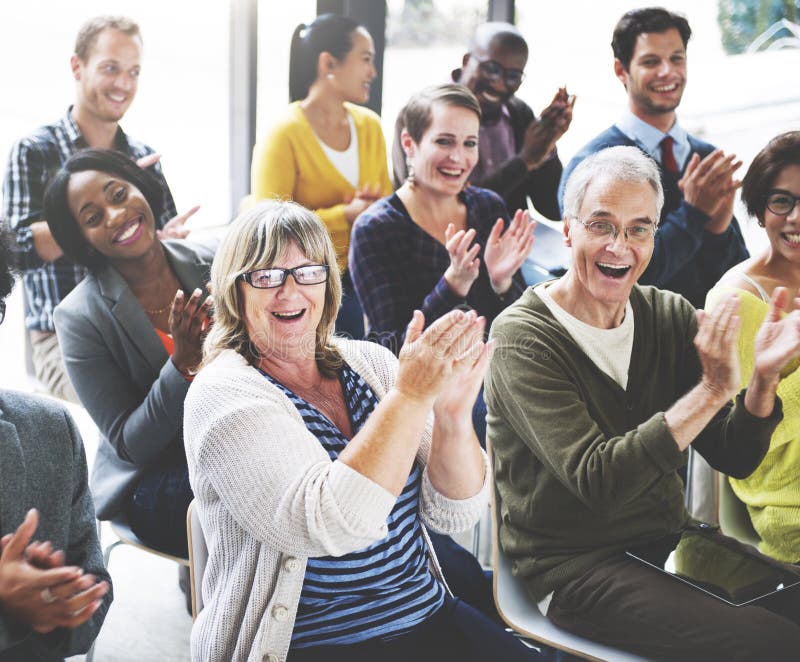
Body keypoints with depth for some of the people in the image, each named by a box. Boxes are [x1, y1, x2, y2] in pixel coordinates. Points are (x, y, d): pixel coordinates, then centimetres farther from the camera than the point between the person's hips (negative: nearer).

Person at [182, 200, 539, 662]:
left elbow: (452, 512, -1)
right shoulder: (224, 395, -10)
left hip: (429, 616, 5)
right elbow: (332, 525, -24)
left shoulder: (370, 363, 6)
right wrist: (410, 394, -25)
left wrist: (454, 414, -18)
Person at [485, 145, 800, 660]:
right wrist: (712, 390, -26)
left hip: (672, 539, 6)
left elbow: (735, 459, 3)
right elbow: (597, 482, -23)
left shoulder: (673, 317, 5)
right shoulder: (524, 339, -12)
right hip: (574, 566, -6)